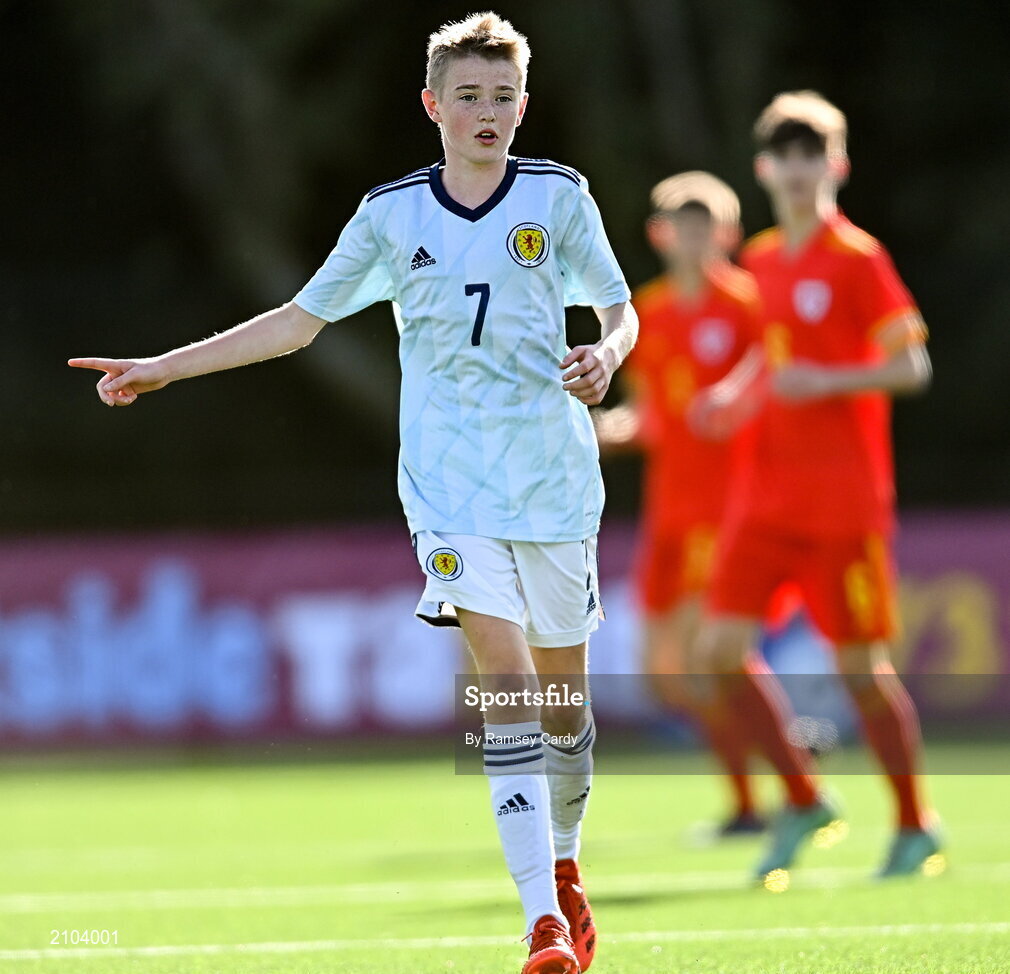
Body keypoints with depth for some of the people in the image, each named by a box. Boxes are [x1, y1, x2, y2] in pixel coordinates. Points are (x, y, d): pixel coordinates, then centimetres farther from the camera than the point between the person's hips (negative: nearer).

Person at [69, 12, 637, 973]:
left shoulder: (558, 197, 2)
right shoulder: (391, 213, 4)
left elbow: (621, 311, 9)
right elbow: (297, 321, 12)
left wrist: (606, 355, -15)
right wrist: (163, 367, 9)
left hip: (555, 478, 1)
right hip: (451, 487, -1)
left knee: (563, 696, 9)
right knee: (504, 679, -16)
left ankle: (562, 866, 37)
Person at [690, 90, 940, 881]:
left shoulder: (857, 259, -8)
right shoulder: (762, 261, 11)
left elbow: (912, 366, -11)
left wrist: (827, 381, -23)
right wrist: (736, 394, 8)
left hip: (842, 499, -6)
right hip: (765, 490, 6)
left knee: (862, 666, -2)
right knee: (722, 647, -4)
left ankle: (915, 823, 15)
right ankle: (803, 800, 11)